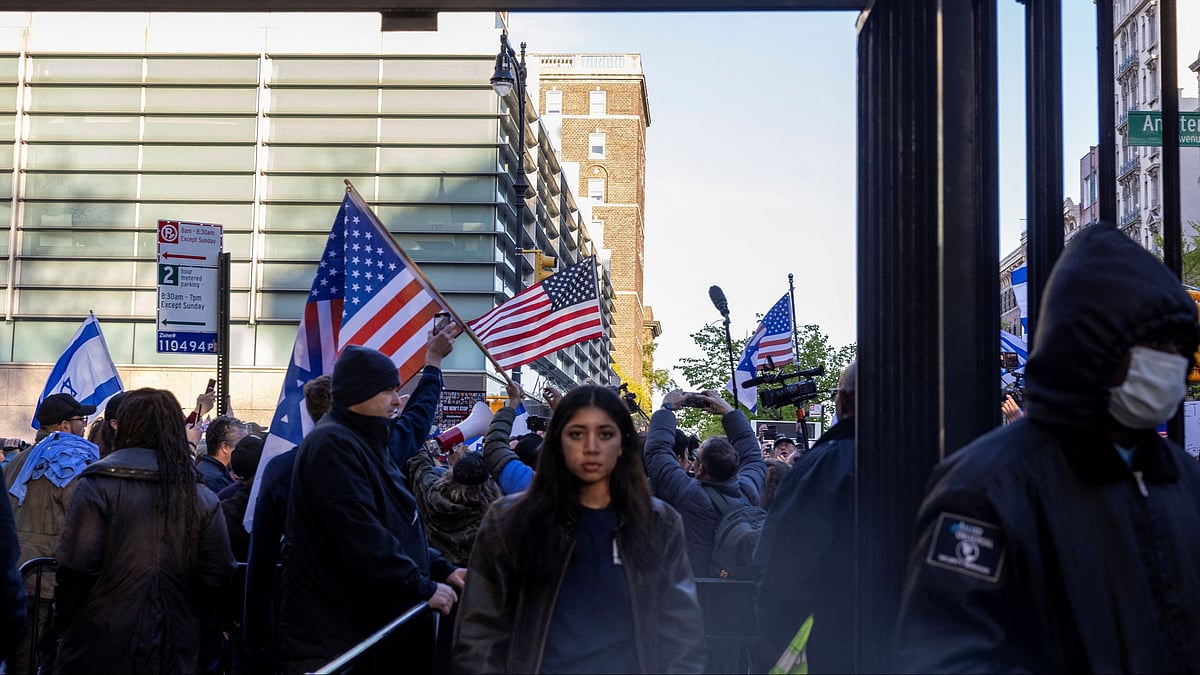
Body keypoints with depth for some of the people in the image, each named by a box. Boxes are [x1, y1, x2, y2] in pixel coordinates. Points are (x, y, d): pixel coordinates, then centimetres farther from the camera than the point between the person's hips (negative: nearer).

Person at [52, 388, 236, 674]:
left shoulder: (97, 487, -9)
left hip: (101, 649, -3)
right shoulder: (203, 499, 1)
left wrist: (64, 623, 1)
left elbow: (76, 567, -14)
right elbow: (218, 575, -1)